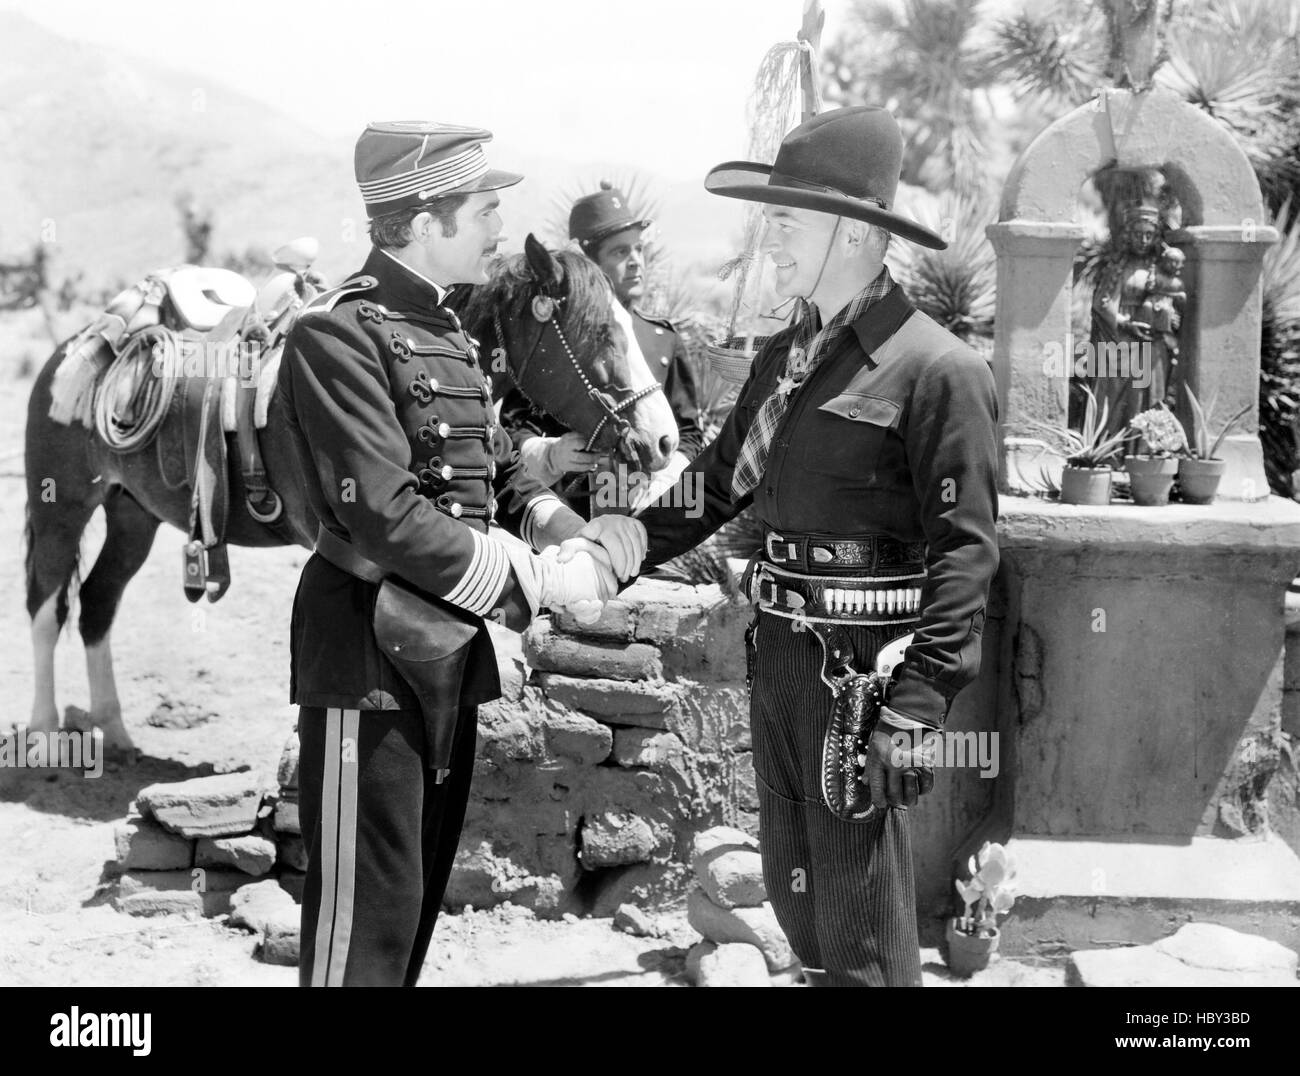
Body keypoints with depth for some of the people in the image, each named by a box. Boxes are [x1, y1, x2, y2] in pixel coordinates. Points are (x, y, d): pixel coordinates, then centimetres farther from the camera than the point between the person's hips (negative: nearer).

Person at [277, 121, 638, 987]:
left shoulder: (447, 333, 14)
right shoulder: (339, 333, -15)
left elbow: (497, 471, 17)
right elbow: (382, 514, -22)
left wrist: (566, 536, -4)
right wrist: (529, 581, -17)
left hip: (447, 650, 9)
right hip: (371, 653, -9)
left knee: (422, 887, 17)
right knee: (368, 901, -5)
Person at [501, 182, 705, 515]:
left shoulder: (665, 341, 11)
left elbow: (689, 436, 12)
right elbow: (514, 428, 2)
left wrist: (655, 488, -6)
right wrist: (550, 456, -19)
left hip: (647, 520, 2)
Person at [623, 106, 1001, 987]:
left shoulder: (939, 371, -14)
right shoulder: (783, 358, 11)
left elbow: (965, 551, -17)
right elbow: (717, 484, 17)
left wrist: (917, 708, -23)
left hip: (866, 668, -8)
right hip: (779, 653, 8)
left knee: (859, 921, -1)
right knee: (792, 889, 17)